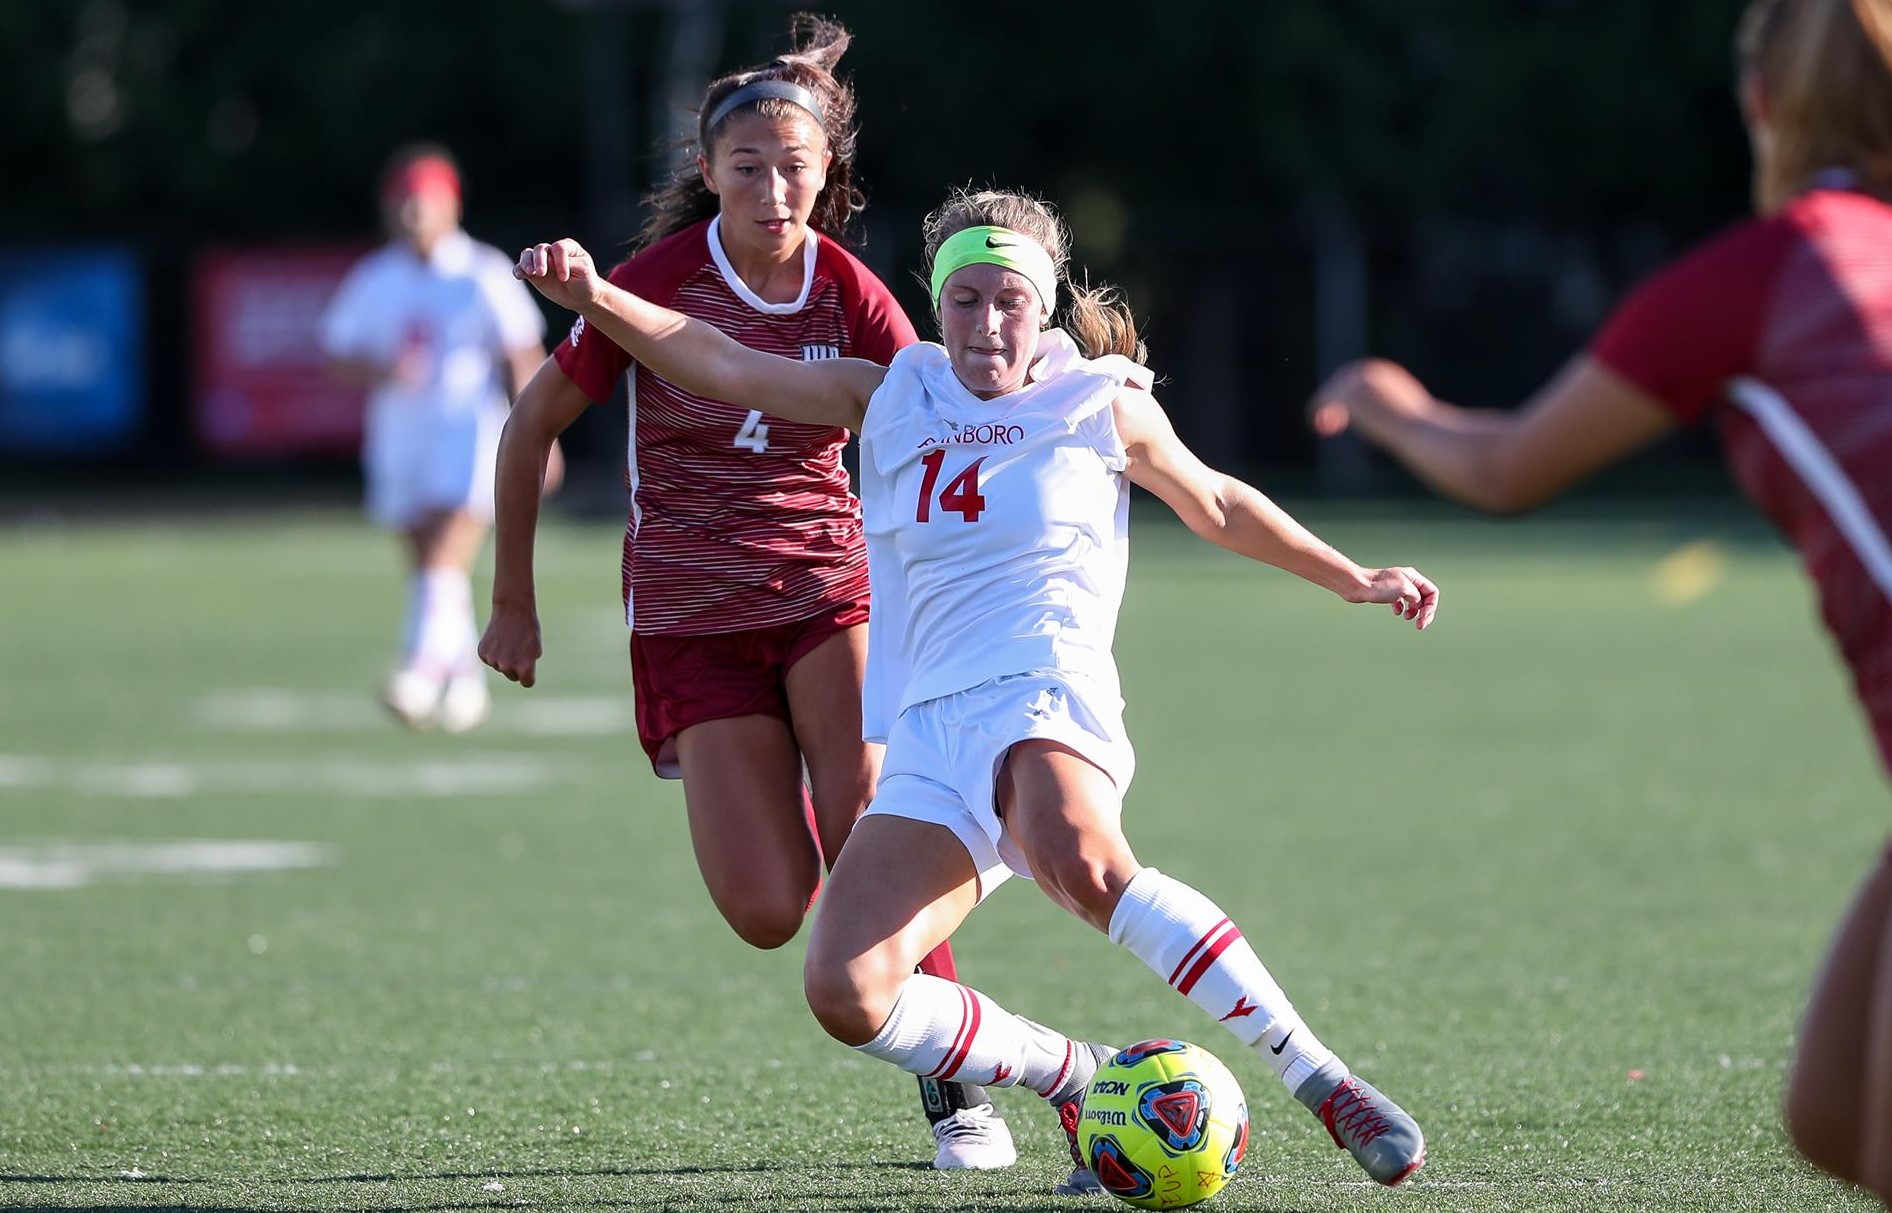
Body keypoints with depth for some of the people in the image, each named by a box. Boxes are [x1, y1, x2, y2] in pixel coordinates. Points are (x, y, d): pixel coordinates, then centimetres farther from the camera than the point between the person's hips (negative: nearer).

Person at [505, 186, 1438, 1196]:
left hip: (1045, 698, -4)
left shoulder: (1103, 403, 10)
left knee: (1081, 863, -40)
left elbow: (1217, 505, 25)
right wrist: (595, 298, -7)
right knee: (846, 993, -18)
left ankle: (1320, 1082, -33)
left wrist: (1353, 581, 29)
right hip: (929, 731, 4)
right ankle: (1079, 1082, 3)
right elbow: (720, 365, 8)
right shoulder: (893, 399, 15)